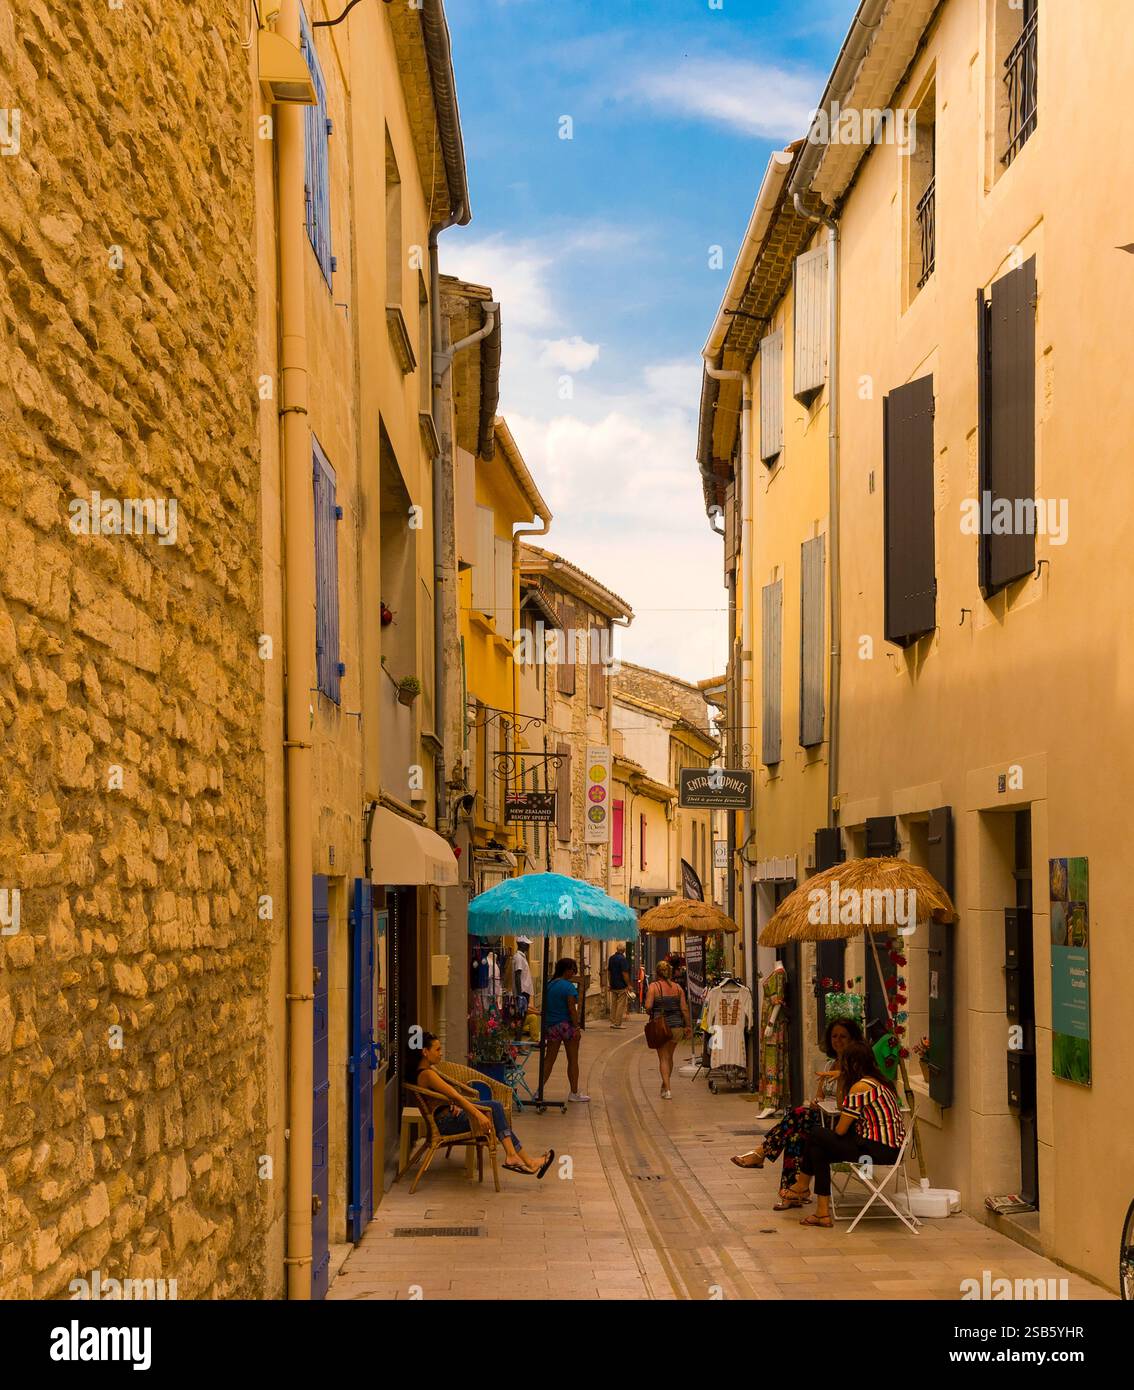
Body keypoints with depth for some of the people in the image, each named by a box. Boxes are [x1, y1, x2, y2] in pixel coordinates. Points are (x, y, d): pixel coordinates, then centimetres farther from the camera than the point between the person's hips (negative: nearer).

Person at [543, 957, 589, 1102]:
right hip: (567, 1025, -6)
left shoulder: (550, 986, 7)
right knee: (573, 1060, 6)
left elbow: (545, 1008, 11)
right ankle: (574, 1093, 12)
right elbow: (572, 1009, -17)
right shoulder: (569, 987, -13)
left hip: (552, 1025, 6)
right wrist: (577, 1027, -13)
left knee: (549, 1059, 10)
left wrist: (546, 1024, 19)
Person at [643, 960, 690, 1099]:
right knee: (670, 1056, 20)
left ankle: (667, 1089, -6)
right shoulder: (677, 987, 3)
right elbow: (684, 1009, 0)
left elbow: (648, 1006, -16)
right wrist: (687, 1026, 8)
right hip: (677, 1026, 4)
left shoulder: (654, 987, -7)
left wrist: (651, 1014, 5)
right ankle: (665, 1085, 33)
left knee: (663, 1058, 3)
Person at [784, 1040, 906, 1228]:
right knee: (821, 1149, 18)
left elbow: (841, 1130, -10)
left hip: (878, 1150, -10)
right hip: (892, 1148, 10)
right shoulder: (880, 1081, 14)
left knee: (815, 1137, 3)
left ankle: (802, 1186, 22)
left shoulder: (860, 1087, -15)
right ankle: (822, 1213, 19)